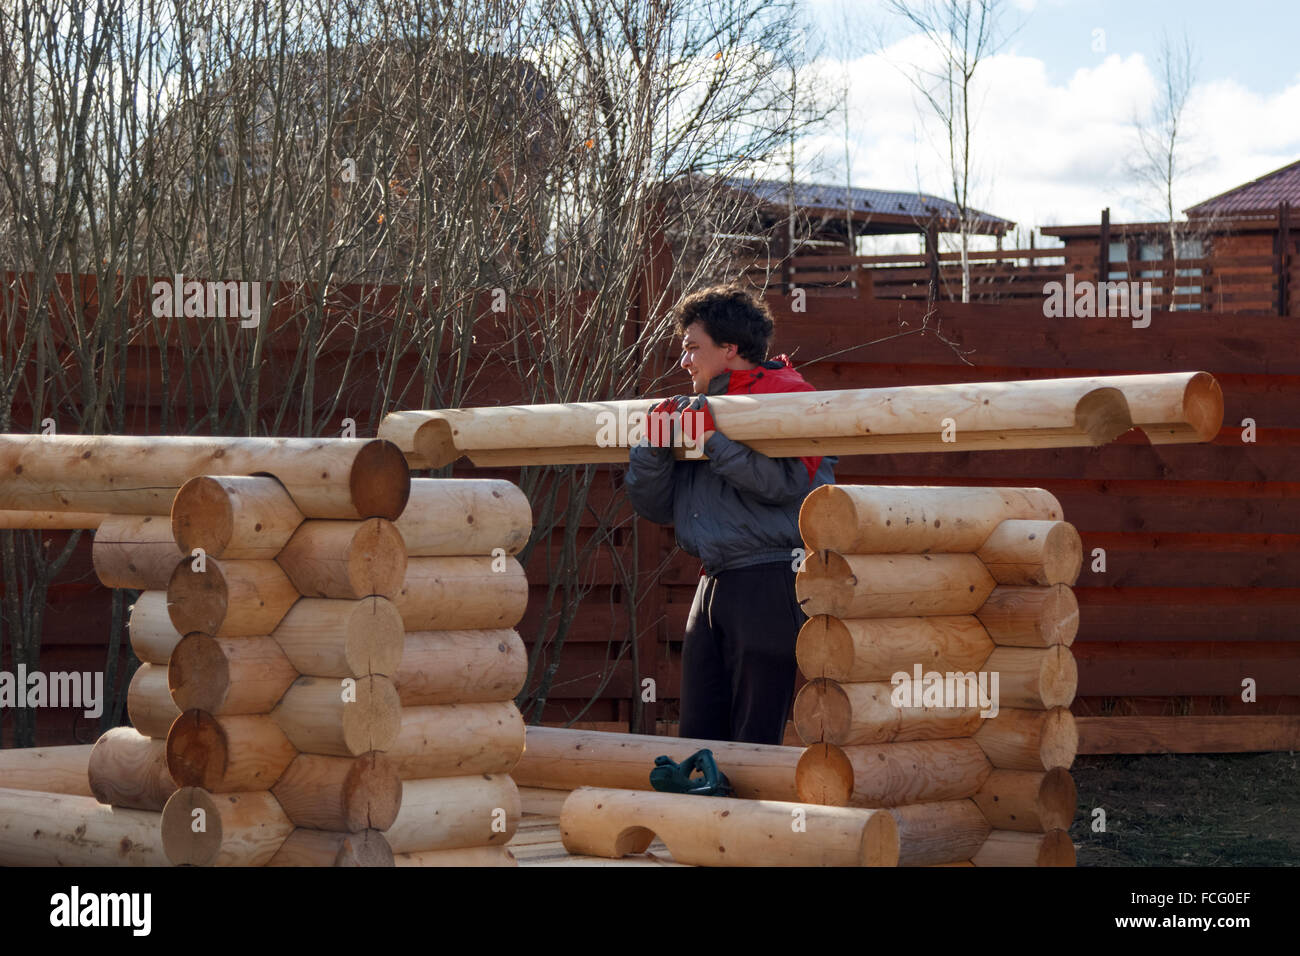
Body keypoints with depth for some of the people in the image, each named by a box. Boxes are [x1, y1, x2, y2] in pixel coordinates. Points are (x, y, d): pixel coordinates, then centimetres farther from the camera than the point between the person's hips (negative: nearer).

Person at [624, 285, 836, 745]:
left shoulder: (787, 396, -2)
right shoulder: (696, 410, 19)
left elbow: (787, 482, -20)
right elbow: (656, 507, 14)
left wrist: (713, 439, -18)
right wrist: (655, 444, -2)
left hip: (771, 585, -8)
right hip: (715, 583, 8)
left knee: (755, 742, -7)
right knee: (698, 734, 9)